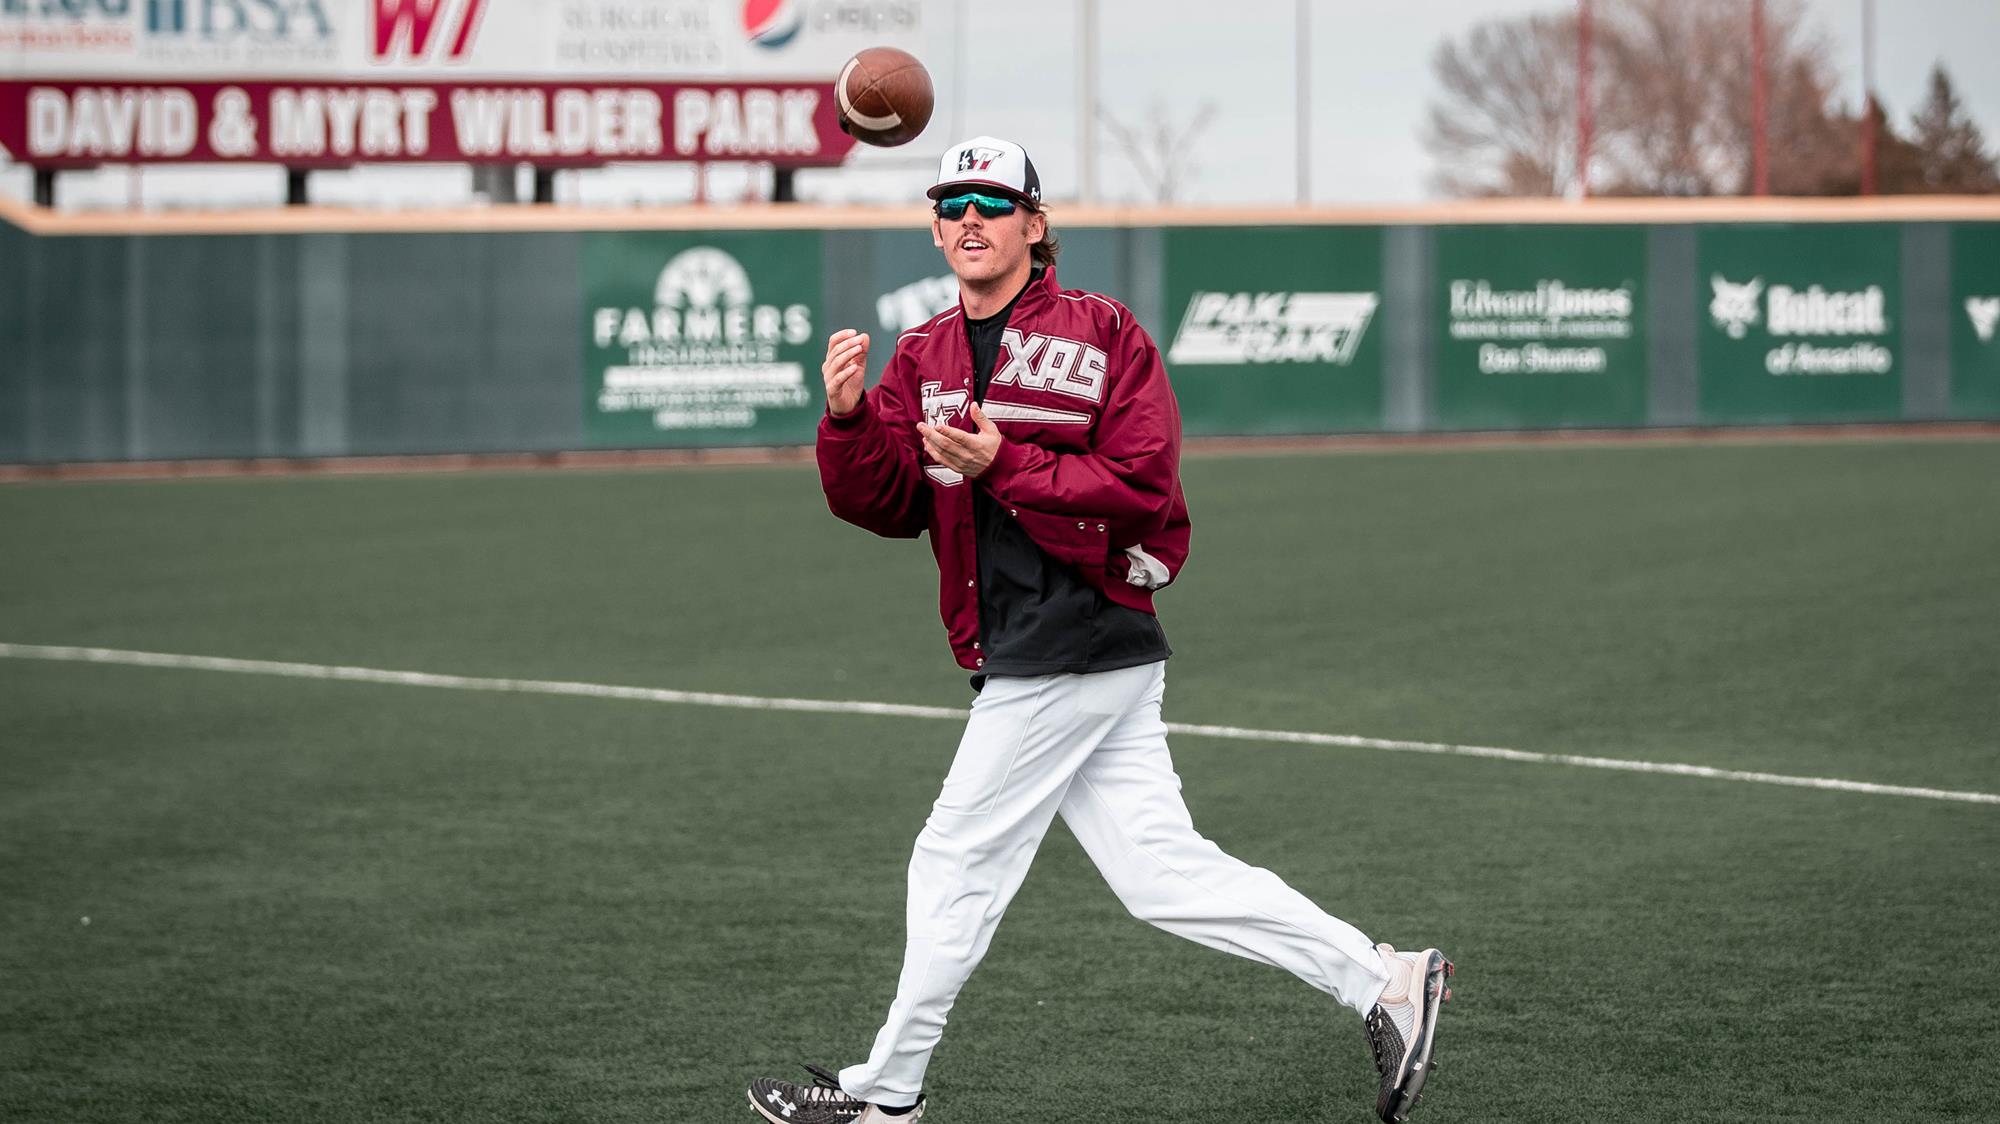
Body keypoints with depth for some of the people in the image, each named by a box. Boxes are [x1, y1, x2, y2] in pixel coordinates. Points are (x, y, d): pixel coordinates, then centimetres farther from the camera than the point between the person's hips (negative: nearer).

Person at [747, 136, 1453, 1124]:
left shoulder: (1102, 334, -6)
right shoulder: (922, 358, 15)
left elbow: (1141, 485, -14)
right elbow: (882, 504, 7)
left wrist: (1002, 466, -21)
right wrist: (848, 416, -12)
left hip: (1072, 648, -8)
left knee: (957, 861, -1)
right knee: (1163, 870, 5)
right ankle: (1382, 982, 9)